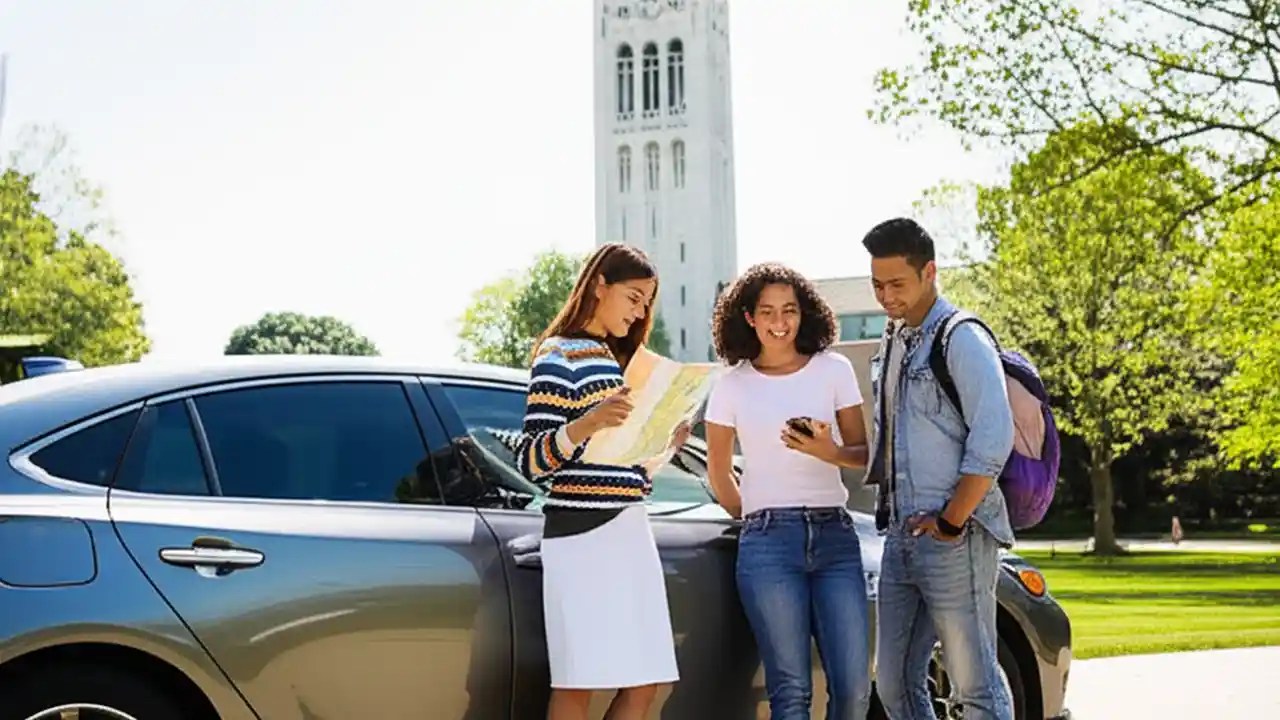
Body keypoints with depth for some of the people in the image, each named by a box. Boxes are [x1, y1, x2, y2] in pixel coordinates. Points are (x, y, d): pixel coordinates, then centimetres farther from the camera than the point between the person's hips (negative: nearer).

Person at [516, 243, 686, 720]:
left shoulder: (612, 358, 22)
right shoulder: (558, 357, -5)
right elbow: (530, 462, -14)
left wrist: (665, 444, 9)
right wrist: (584, 426, -30)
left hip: (628, 529, 9)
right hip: (583, 533, -9)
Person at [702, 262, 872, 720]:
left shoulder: (834, 370, 6)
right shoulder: (732, 386, 5)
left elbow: (862, 454, 9)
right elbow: (718, 472, 16)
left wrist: (828, 452, -11)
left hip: (835, 534, 2)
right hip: (768, 542, -1)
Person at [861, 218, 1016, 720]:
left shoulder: (961, 341, -9)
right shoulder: (893, 343, 16)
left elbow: (993, 440, -17)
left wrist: (950, 524, -15)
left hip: (952, 541, -8)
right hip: (899, 538, 8)